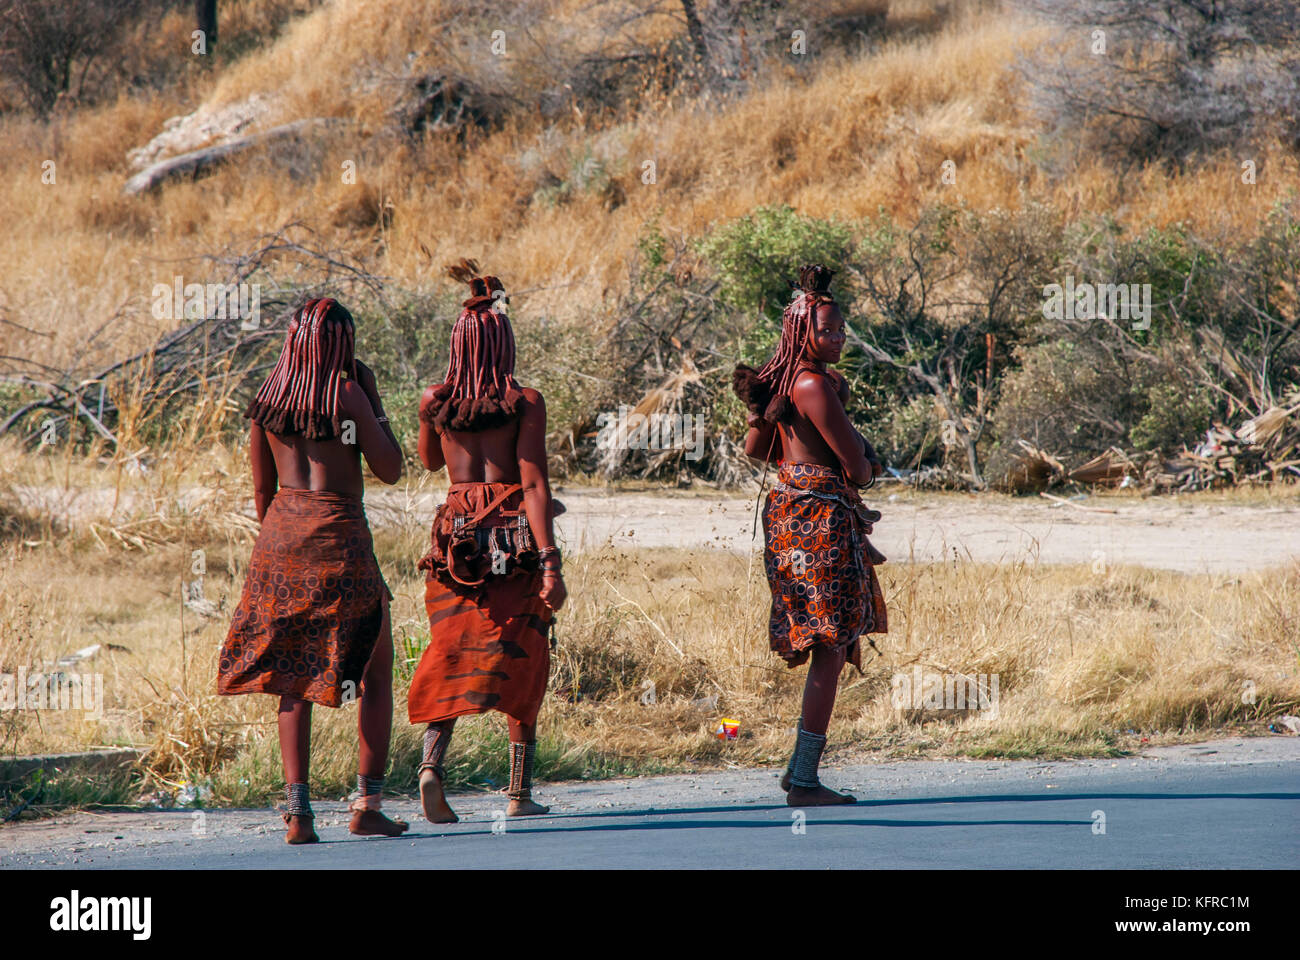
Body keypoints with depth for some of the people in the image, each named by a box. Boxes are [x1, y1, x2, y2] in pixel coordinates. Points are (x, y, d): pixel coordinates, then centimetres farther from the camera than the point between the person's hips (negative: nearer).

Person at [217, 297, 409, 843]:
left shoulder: (267, 401, 7)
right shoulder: (346, 393, -8)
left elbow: (263, 490, 13)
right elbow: (390, 470, -3)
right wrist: (373, 398, 2)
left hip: (283, 532, 5)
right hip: (340, 534, -5)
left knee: (295, 675, 9)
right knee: (377, 671, 8)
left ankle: (297, 810, 0)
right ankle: (367, 805, 4)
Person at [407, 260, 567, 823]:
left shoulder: (435, 403, 4)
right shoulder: (525, 404, -5)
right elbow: (534, 483, -12)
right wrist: (549, 561, -16)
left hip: (455, 533, 2)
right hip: (514, 535, -2)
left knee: (452, 654, 4)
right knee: (521, 660, 8)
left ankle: (432, 761, -21)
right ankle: (520, 792, 10)